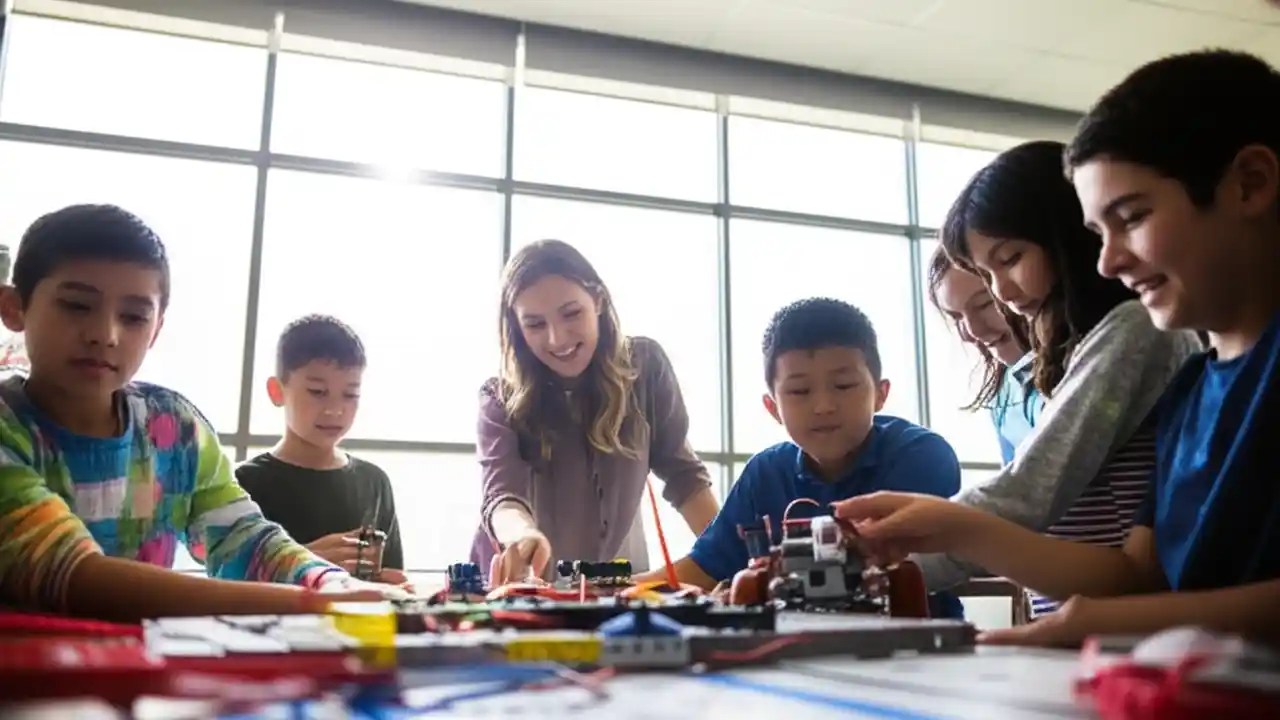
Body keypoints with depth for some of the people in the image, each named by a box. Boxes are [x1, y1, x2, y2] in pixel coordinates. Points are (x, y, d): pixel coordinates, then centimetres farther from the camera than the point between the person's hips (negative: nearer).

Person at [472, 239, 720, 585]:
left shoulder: (645, 366, -7)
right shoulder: (502, 399, -12)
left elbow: (680, 471, 0)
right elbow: (501, 496, -25)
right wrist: (523, 533, -48)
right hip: (524, 588, 1)